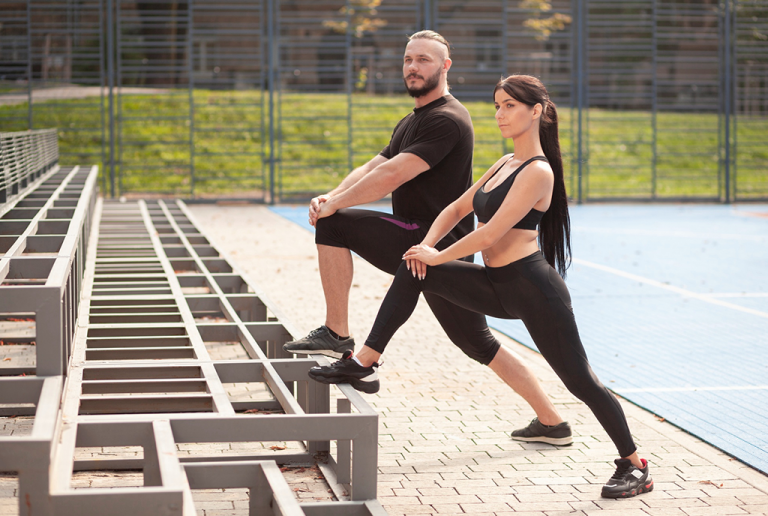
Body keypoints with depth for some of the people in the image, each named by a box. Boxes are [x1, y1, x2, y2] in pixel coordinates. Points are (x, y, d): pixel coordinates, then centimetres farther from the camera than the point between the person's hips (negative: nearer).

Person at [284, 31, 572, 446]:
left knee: (335, 224, -8)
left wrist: (334, 205, -13)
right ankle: (552, 423, 11)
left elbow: (391, 176, -21)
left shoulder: (446, 120, -14)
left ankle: (337, 334, -5)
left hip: (437, 246, -10)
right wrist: (330, 197, -6)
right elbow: (371, 169, 13)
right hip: (419, 243, 10)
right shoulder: (410, 123, 20)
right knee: (477, 342, 9)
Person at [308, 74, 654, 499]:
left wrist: (437, 257, -9)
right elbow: (457, 209, 20)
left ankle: (634, 466, 11)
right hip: (499, 288, 9)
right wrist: (427, 246, 2)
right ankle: (363, 363, 5)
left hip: (532, 288, -9)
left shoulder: (538, 172, -14)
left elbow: (491, 233, -19)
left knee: (579, 380, -3)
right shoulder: (505, 164, 14)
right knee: (412, 271, 3)